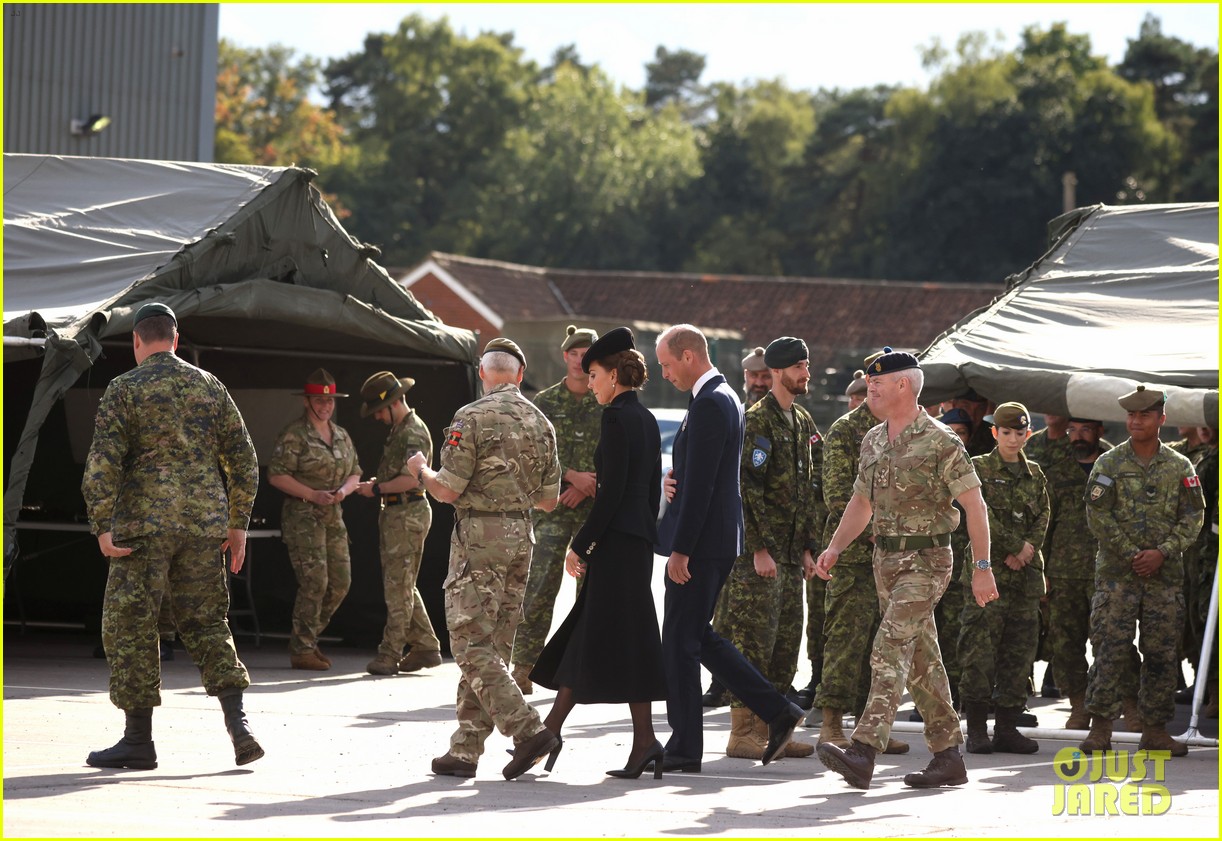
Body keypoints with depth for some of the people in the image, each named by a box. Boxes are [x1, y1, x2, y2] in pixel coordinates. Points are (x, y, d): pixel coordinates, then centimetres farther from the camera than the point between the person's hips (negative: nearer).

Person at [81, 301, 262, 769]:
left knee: (131, 626, 4)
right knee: (205, 623, 12)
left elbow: (103, 462, -12)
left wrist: (102, 527, -11)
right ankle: (238, 723, -4)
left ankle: (139, 739, 4)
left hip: (145, 525, -4)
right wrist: (238, 523, 16)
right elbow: (243, 460, 10)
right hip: (204, 526, 4)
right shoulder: (210, 387, 10)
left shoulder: (125, 389, -3)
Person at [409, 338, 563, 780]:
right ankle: (465, 749, 11)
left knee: (472, 644, -5)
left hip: (479, 536, -7)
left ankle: (528, 729, -16)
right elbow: (549, 499, 12)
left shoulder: (472, 417, -11)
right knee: (493, 647, 9)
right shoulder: (540, 423, 8)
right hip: (521, 537, 7)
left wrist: (421, 471, 7)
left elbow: (447, 490, -13)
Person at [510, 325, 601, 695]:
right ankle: (524, 665, -5)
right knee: (539, 588, -7)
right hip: (552, 509, -1)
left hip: (596, 508, 1)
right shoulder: (545, 402, 5)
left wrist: (588, 486, -10)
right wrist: (571, 476, -14)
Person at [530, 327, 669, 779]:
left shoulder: (617, 417, -13)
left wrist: (581, 545, -14)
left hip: (616, 538, -10)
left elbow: (611, 490, -18)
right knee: (586, 633, 10)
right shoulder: (646, 419, 15)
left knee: (622, 638, -6)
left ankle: (645, 739, -5)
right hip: (640, 536, 10)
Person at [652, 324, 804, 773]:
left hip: (701, 542, -10)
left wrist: (681, 549, -20)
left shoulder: (709, 404, -17)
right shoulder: (725, 398, 16)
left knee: (680, 642, -3)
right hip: (719, 540, 10)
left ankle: (684, 748, 2)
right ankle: (776, 711, 13)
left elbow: (700, 483, -21)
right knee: (695, 636, 16)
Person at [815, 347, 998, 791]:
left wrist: (982, 567, -13)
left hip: (925, 561, -8)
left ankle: (863, 751, -27)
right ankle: (948, 757, 17)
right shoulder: (873, 441, 12)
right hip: (886, 557, 8)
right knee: (921, 659, 11)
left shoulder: (940, 442, -11)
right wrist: (834, 547, 8)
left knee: (890, 650, -18)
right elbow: (862, 502, 21)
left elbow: (974, 504, -10)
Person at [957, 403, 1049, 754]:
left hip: (1026, 572, 5)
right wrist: (1016, 547, -11)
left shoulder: (1035, 475, 16)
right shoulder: (979, 469, 2)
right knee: (980, 648, -9)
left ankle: (1007, 727, 8)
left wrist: (1027, 550, -9)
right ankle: (977, 728, -6)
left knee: (1020, 650, 3)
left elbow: (1042, 519, 10)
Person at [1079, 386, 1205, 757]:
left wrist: (1162, 552, -10)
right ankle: (1100, 727, -4)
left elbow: (1193, 517, 4)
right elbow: (1098, 516, -3)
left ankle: (1155, 729, 11)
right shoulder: (1108, 465, 2)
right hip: (1117, 572, -2)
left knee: (1162, 653, 4)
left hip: (1165, 574, 2)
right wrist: (1130, 554, -11)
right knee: (1110, 649, -8)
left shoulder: (1180, 467, 8)